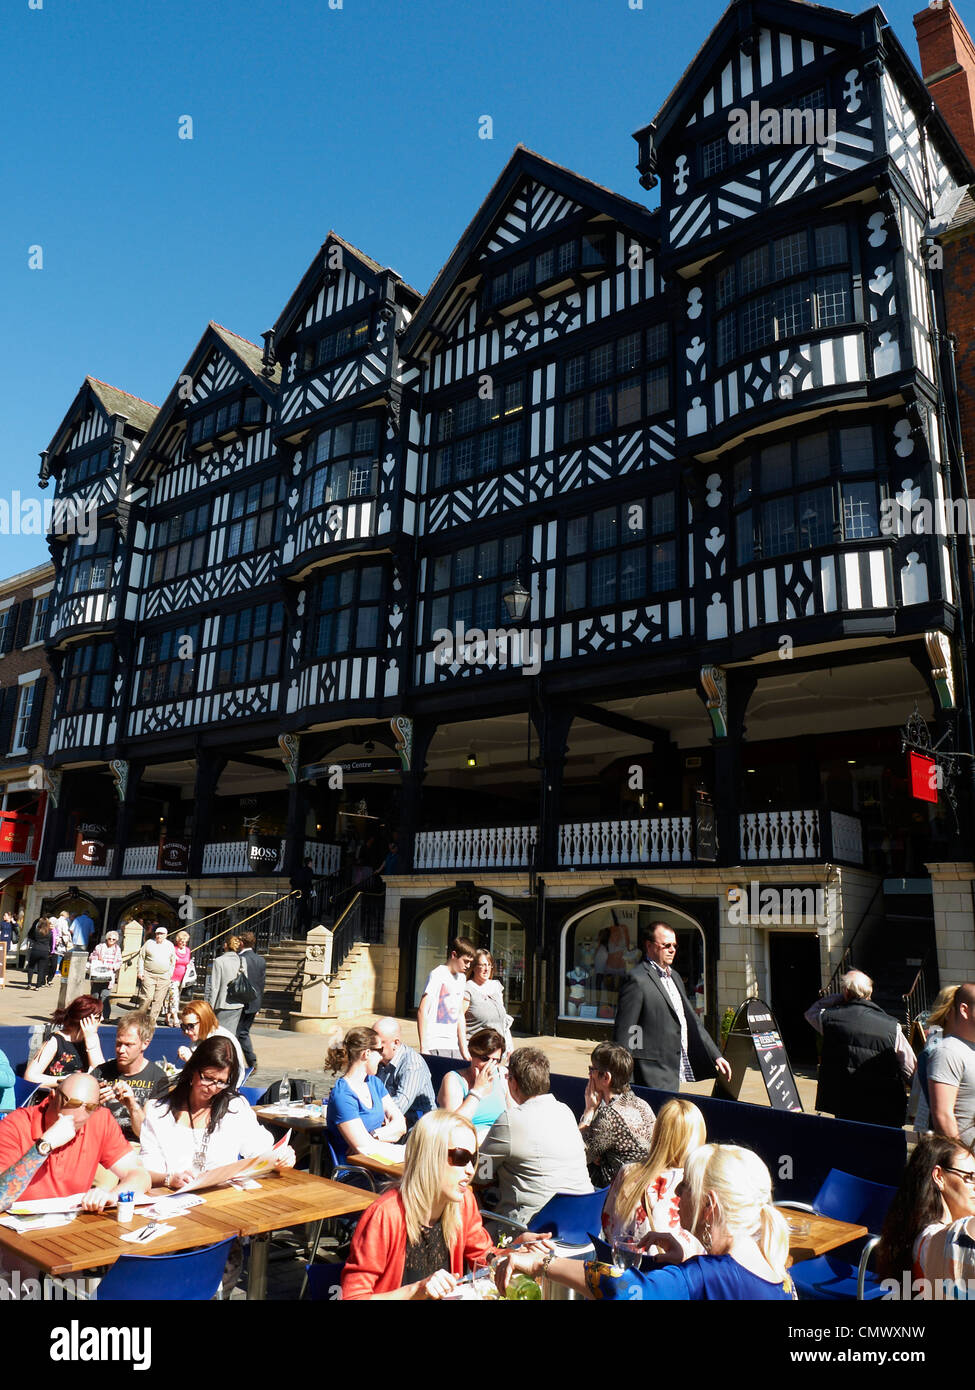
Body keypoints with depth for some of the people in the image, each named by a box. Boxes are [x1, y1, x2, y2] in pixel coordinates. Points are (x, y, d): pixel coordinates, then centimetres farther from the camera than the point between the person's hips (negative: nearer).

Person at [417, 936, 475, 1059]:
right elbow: (422, 1012, -13)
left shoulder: (461, 977, 14)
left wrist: (464, 1050, 17)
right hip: (436, 1046, -7)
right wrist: (423, 1049, -16)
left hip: (454, 1046, 7)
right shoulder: (437, 974, -9)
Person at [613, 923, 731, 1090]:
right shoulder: (636, 979, -11)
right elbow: (623, 1032, -13)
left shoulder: (674, 977, 18)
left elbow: (692, 1021, 22)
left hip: (674, 1073, 8)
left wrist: (716, 1057, 17)